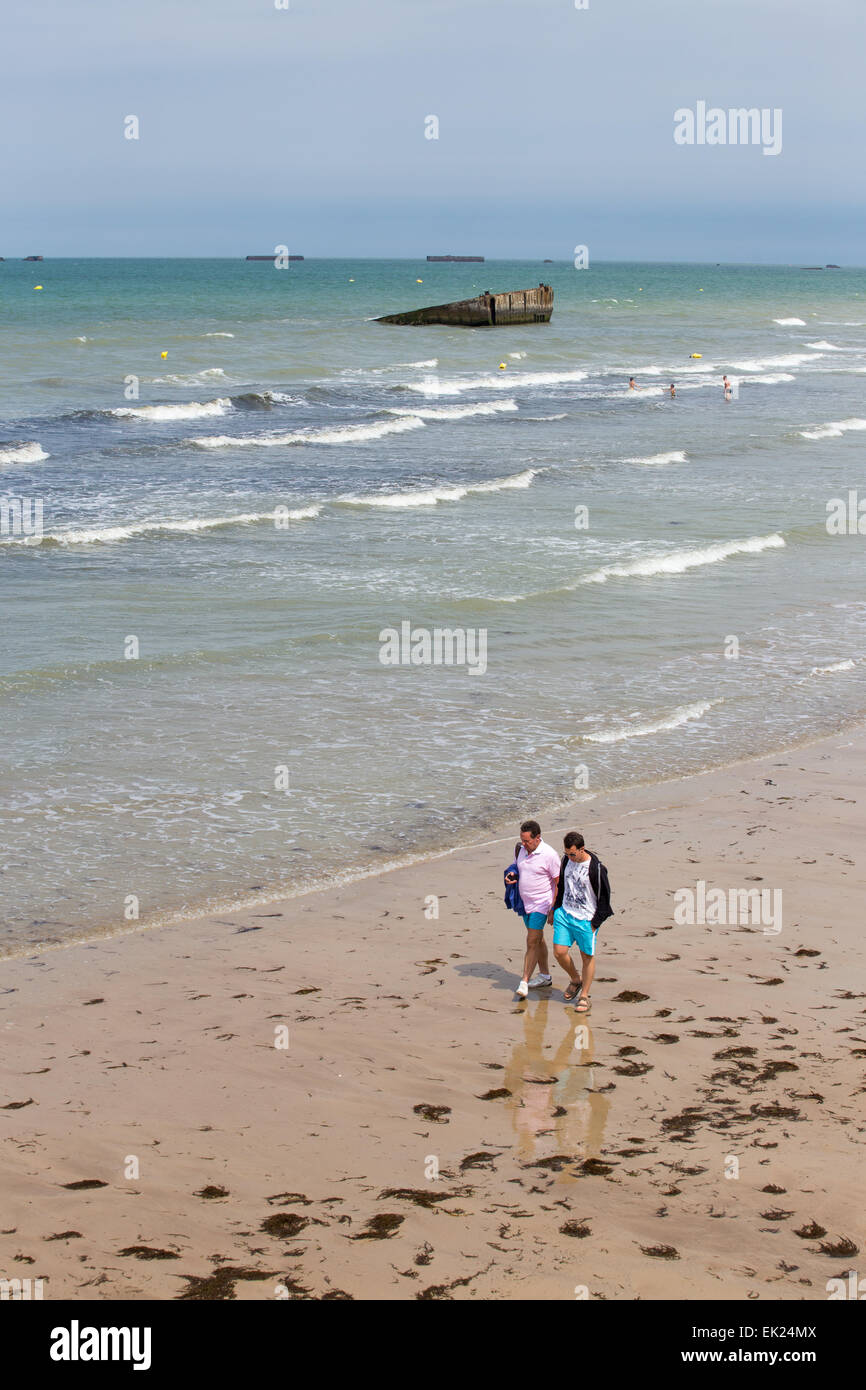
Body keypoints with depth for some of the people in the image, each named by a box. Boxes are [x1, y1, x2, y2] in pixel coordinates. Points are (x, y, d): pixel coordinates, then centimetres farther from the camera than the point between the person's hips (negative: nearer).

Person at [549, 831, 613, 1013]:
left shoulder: (596, 868, -17)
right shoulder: (566, 860, 1)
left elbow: (604, 897, -9)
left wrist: (595, 922, -10)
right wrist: (555, 909, 18)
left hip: (585, 919, -5)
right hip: (564, 914, 5)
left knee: (587, 957, 4)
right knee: (559, 952, 0)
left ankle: (584, 997, 16)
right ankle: (575, 980, 28)